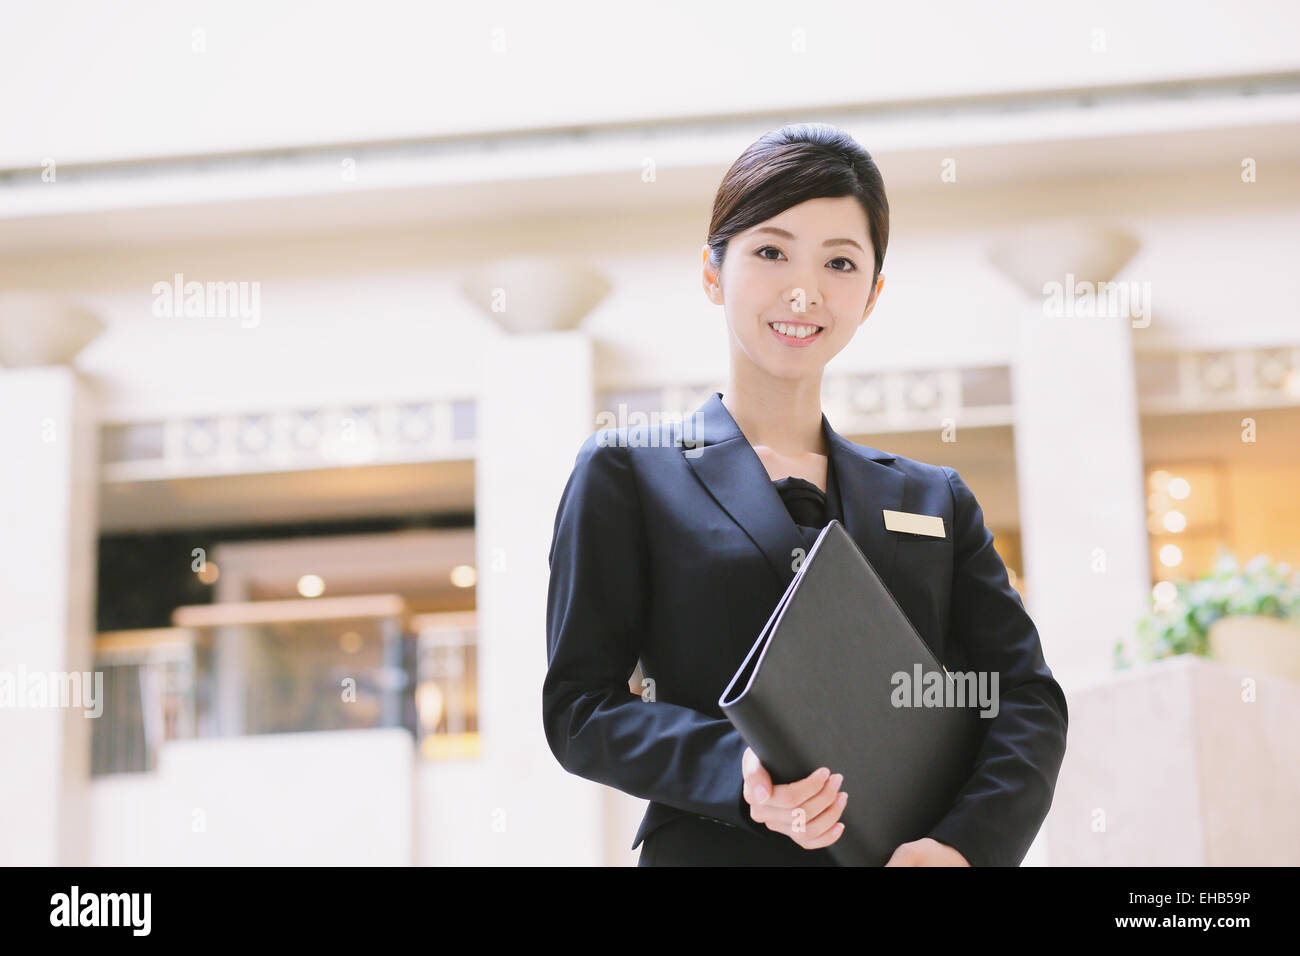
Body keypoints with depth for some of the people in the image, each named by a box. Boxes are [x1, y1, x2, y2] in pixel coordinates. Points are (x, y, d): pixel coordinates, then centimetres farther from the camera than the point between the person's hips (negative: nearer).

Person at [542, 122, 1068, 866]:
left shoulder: (937, 500, 18)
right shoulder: (628, 473, 8)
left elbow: (1027, 696, 9)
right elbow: (579, 707, 2)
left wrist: (963, 844, -10)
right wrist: (739, 771, -15)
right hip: (718, 854, -3)